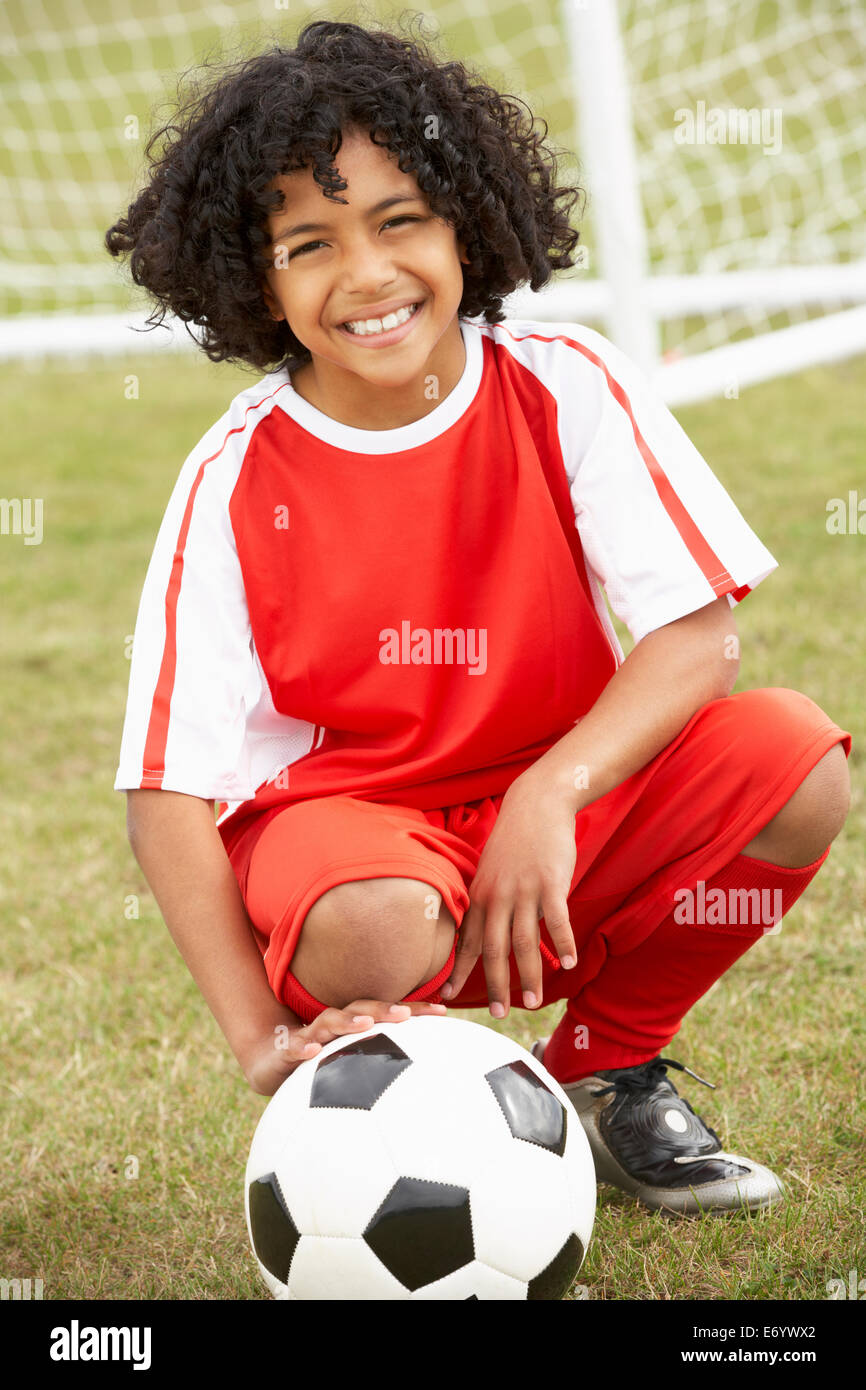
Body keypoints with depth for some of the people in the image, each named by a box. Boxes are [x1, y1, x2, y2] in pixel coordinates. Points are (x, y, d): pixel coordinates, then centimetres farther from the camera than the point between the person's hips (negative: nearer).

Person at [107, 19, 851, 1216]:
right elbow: (170, 791, -15)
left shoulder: (566, 389, -10)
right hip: (343, 816, -3)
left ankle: (608, 1066, 3)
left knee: (796, 764, -23)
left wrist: (552, 797, -32)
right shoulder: (236, 483, -13)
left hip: (561, 819, 3)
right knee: (375, 926, -38)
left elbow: (699, 634, -14)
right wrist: (262, 1038, -28)